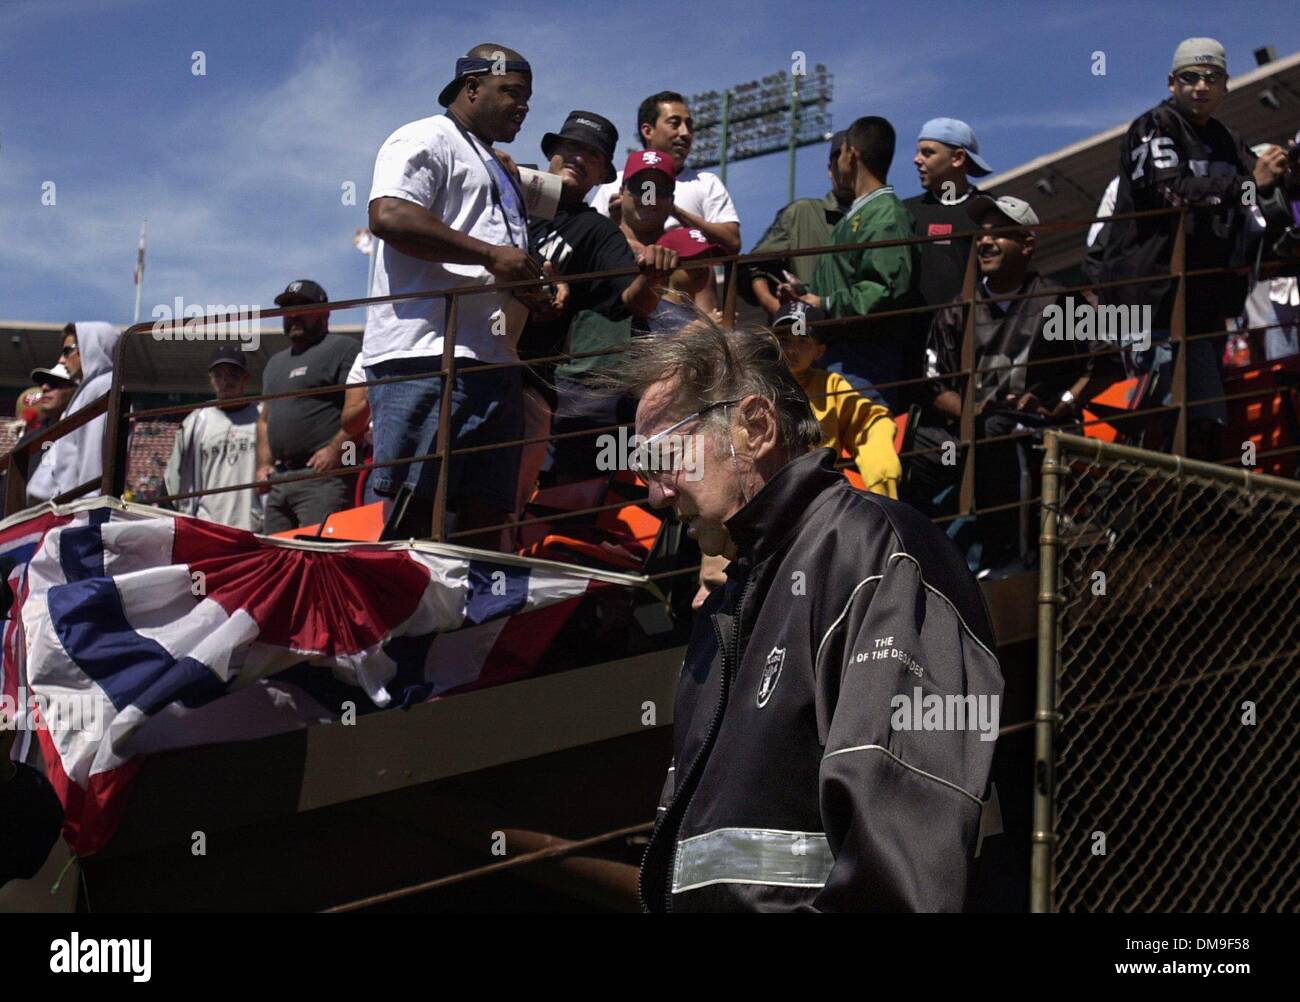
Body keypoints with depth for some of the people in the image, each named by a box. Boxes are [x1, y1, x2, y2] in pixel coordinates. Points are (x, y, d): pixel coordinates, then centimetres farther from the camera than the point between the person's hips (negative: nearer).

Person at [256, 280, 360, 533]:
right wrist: (264, 464, 16)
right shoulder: (276, 362, 27)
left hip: (323, 477, -9)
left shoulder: (342, 348, 0)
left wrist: (335, 449, -19)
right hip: (280, 479, 9)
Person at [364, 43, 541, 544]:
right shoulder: (426, 141, 2)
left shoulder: (499, 170, 32)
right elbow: (389, 216, -16)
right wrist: (489, 254, -16)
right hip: (427, 355, -10)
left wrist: (535, 286, 15)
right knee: (408, 507, -16)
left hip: (493, 361, 10)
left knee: (487, 513, 4)